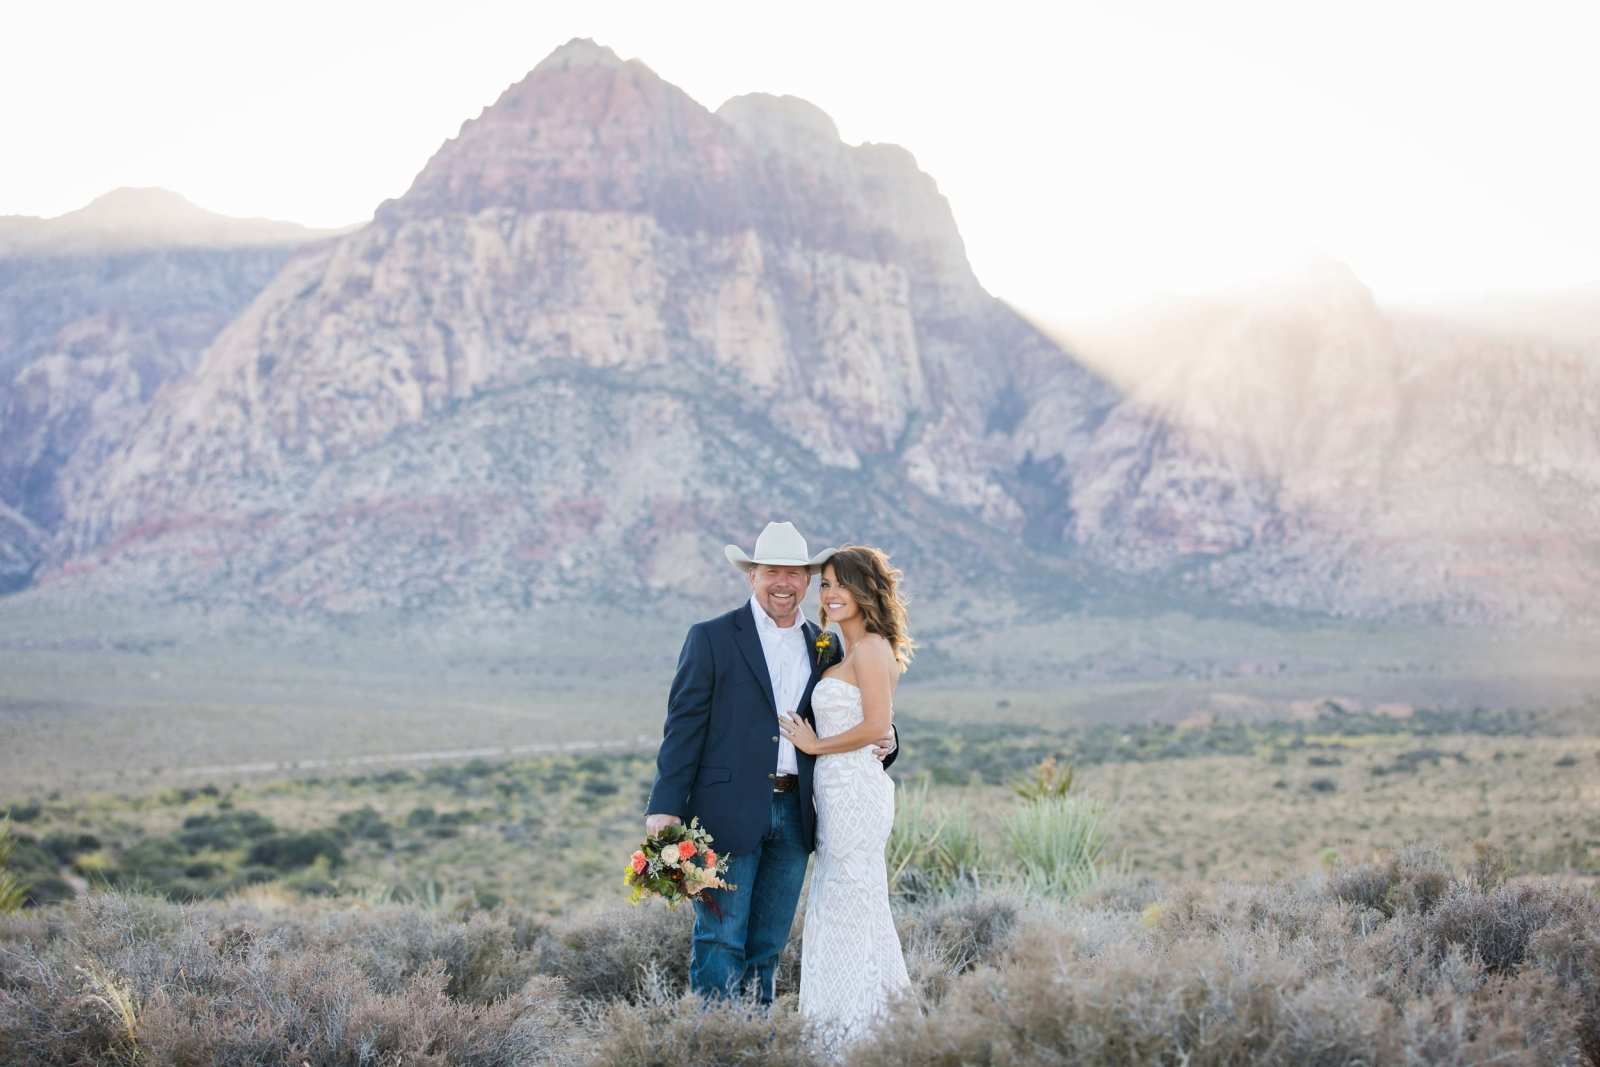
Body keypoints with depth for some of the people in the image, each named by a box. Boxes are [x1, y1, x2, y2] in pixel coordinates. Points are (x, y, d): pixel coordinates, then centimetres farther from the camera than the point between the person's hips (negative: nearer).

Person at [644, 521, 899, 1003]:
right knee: (720, 940, -5)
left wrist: (880, 742, -4)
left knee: (768, 946, 10)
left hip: (794, 816, 5)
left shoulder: (823, 648, 14)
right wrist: (666, 807, -13)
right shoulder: (712, 638, -1)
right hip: (729, 813, -5)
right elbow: (684, 725, -5)